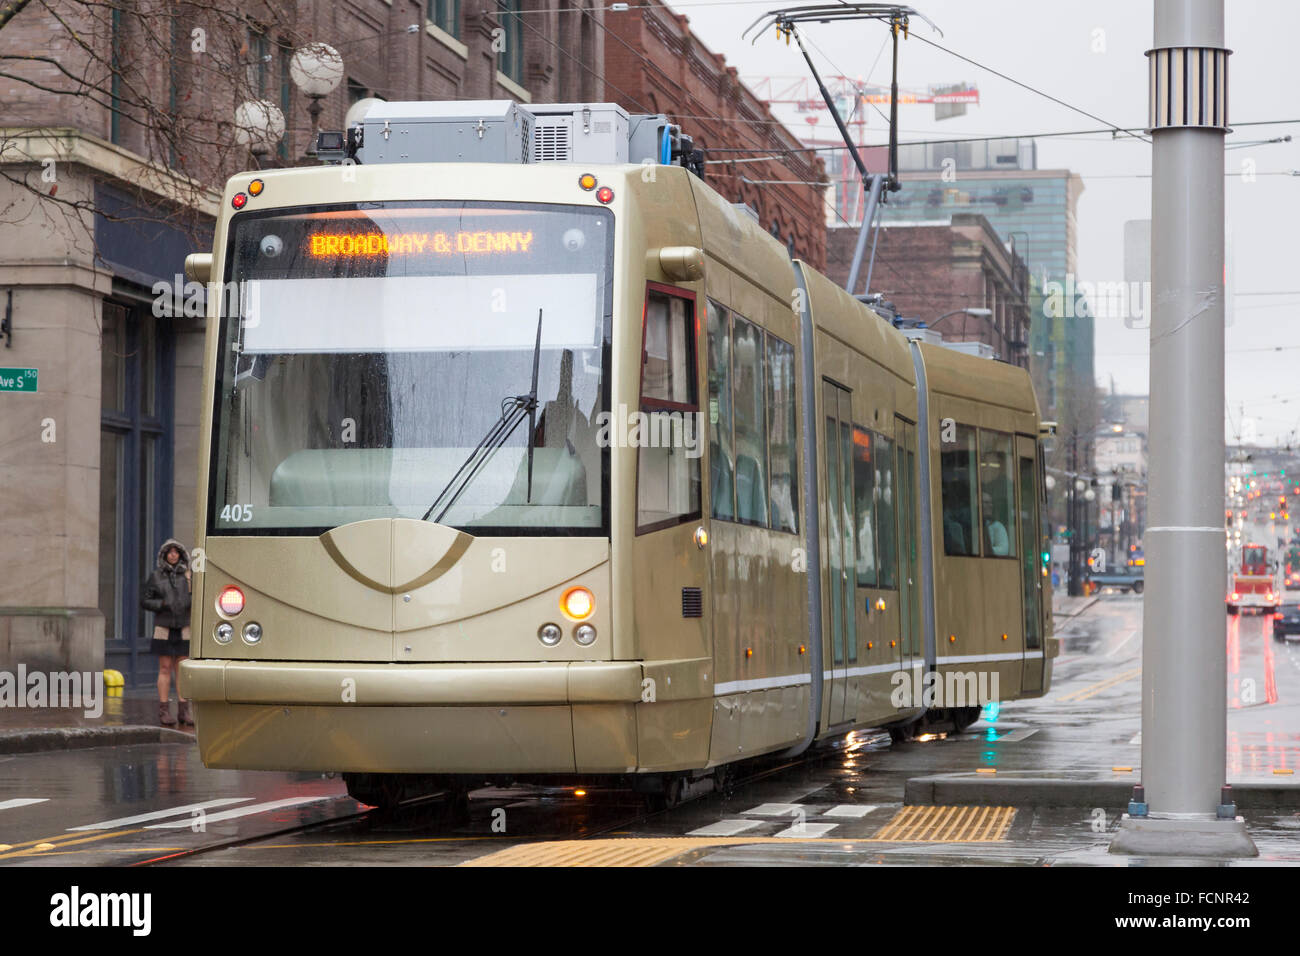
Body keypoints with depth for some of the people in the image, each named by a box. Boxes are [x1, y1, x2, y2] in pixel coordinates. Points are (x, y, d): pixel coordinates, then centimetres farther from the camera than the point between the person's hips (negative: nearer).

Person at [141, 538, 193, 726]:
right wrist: (161, 604, -13)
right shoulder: (156, 575, 4)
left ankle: (184, 710, 6)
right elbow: (145, 601, 4)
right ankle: (164, 711, 1)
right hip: (164, 627, -1)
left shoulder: (187, 575, 6)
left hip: (184, 628, 1)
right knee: (165, 668, -1)